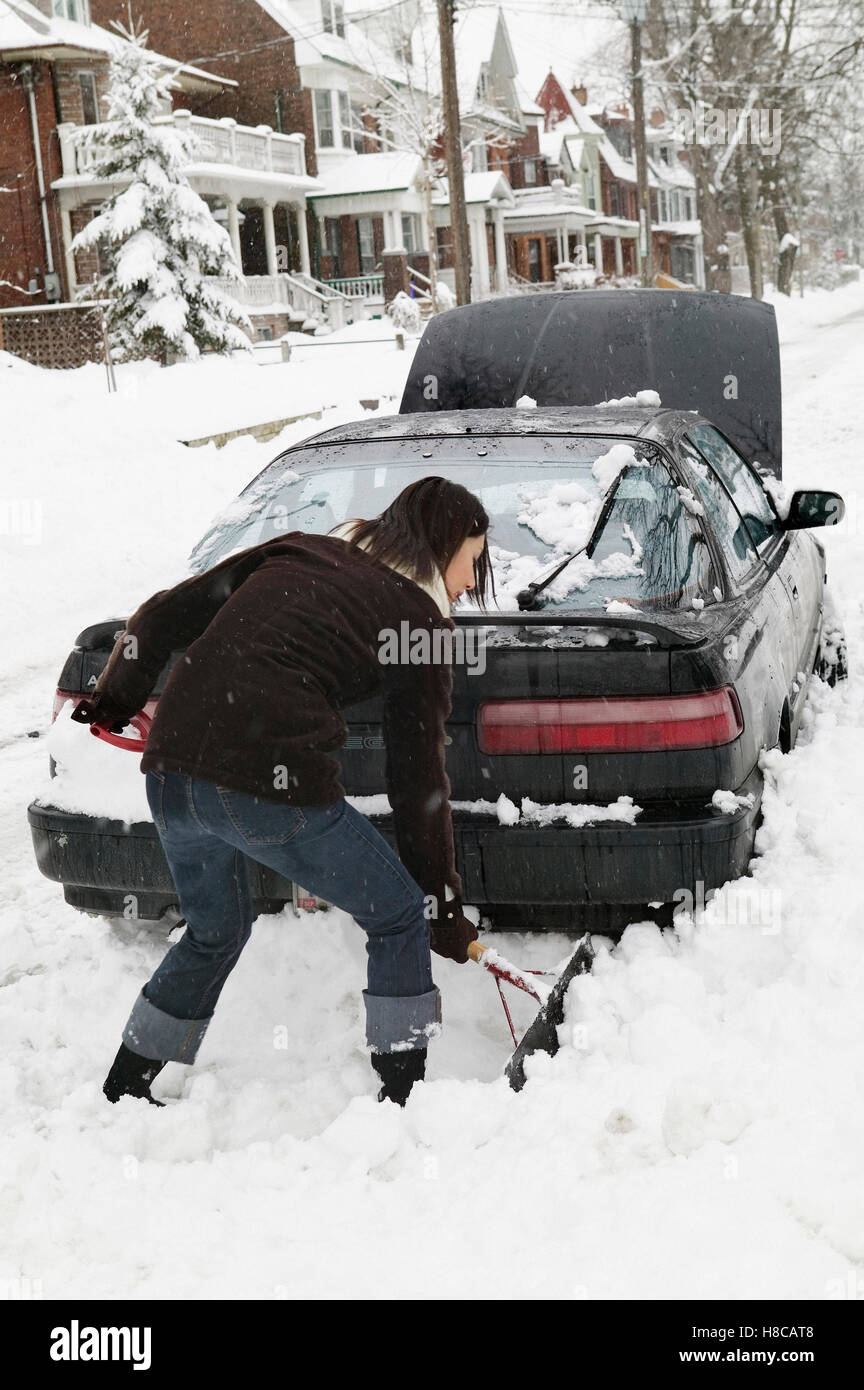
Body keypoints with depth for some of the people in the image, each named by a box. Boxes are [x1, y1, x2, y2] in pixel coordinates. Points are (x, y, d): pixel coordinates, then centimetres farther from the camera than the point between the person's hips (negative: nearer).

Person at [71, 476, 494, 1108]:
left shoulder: (297, 551, 21)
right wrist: (446, 907, 14)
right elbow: (419, 779, 7)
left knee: (214, 936, 29)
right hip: (272, 785, -6)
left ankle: (120, 1093, 39)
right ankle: (403, 1099, 15)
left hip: (170, 772, 7)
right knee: (399, 919, 14)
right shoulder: (422, 620, 7)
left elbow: (162, 617, 17)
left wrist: (116, 698, 32)